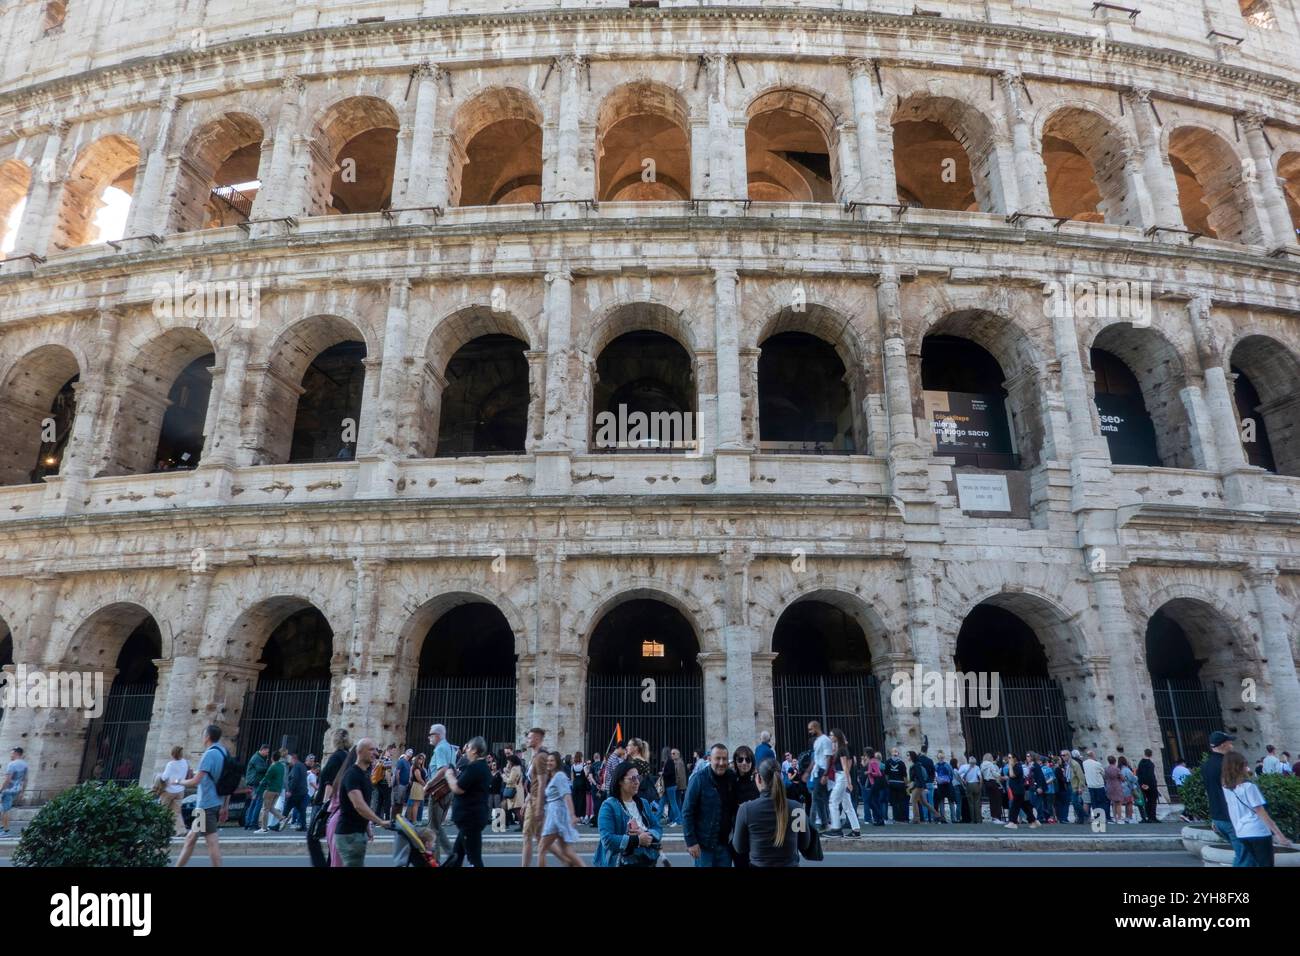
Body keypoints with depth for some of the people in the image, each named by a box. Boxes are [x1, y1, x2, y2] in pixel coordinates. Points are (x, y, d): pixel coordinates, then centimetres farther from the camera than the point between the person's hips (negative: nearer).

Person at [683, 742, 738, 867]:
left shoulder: (732, 777, -1)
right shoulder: (699, 778, -12)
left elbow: (735, 809, 9)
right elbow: (687, 812, -11)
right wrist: (691, 841, -14)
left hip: (725, 843, 4)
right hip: (704, 843, -4)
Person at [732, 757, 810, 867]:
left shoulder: (746, 809, -16)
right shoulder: (795, 807, -11)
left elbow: (739, 847, -4)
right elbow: (804, 844, 2)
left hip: (759, 864, -1)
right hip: (790, 864, 1)